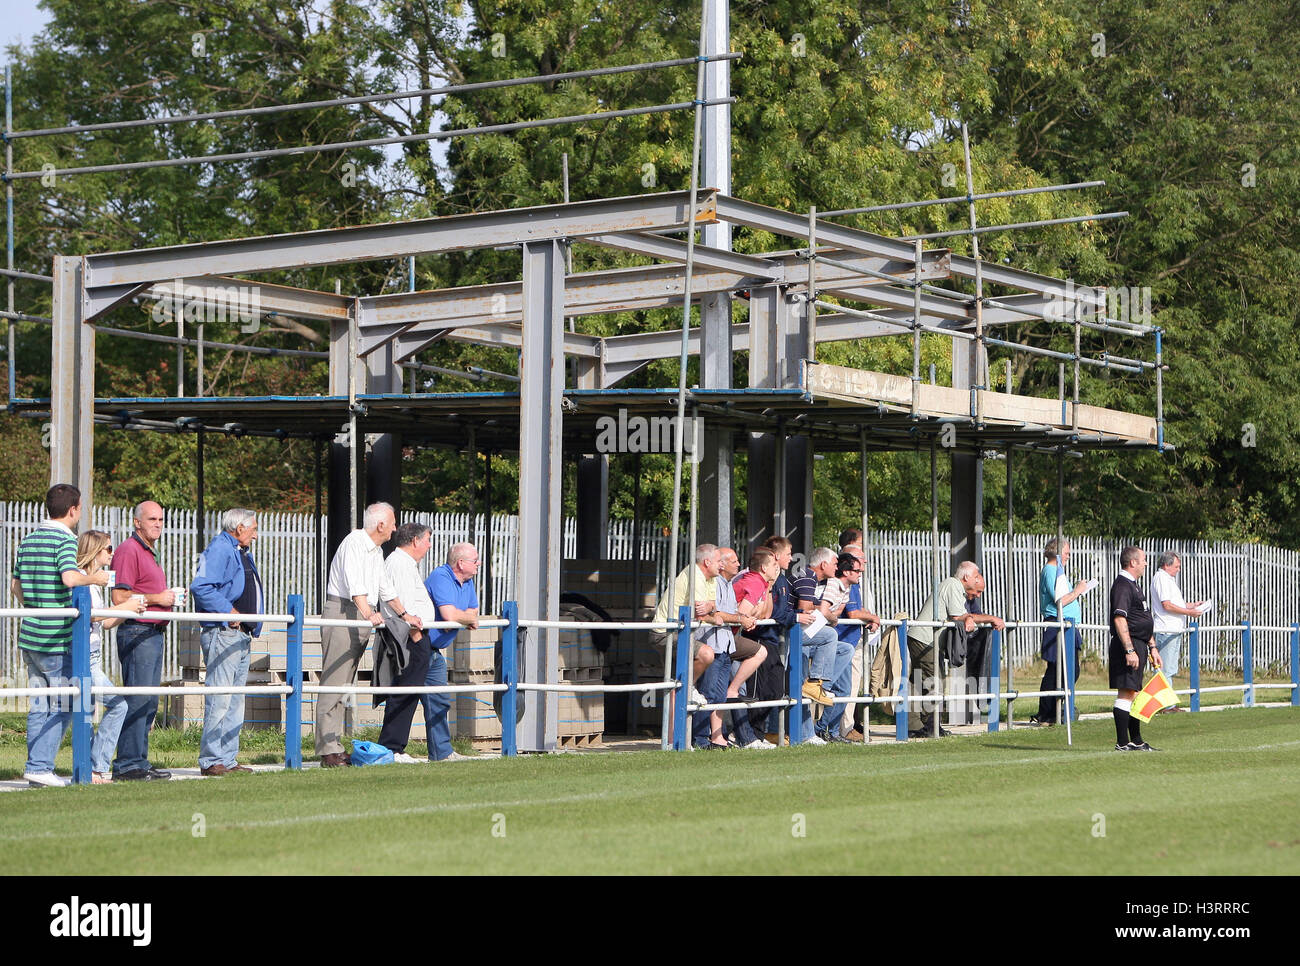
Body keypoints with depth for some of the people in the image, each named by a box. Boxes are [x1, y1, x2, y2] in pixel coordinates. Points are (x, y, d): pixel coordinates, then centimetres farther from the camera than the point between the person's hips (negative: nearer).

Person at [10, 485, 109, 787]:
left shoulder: (27, 541, 12)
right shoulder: (65, 540, -12)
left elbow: (15, 586, 18)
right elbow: (70, 577, -28)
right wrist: (94, 578, -11)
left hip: (30, 635, 8)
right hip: (58, 637, -8)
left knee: (39, 705, 13)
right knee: (62, 706, -1)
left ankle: (35, 766, 13)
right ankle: (40, 767, -6)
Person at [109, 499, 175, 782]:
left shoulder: (150, 552, 23)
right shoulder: (129, 550, -10)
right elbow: (119, 597, -18)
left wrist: (168, 597, 15)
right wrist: (158, 598, -14)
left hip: (154, 633, 10)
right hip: (137, 632, -10)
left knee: (150, 702, 10)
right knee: (138, 700, -12)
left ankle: (139, 762, 14)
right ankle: (128, 765, -11)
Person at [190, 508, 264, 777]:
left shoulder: (242, 553, 21)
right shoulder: (219, 549, -11)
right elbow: (200, 586, -22)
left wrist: (251, 621, 13)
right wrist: (229, 611, -20)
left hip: (241, 634, 11)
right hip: (222, 633, -11)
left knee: (235, 700, 11)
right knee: (220, 699, -11)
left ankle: (227, 759, 15)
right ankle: (210, 761, -10)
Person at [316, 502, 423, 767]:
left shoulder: (377, 551, 20)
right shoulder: (354, 543, -12)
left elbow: (385, 587, 33)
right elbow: (355, 583, -27)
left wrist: (405, 615, 35)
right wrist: (367, 612, -39)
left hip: (363, 619, 10)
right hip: (342, 614, -10)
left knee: (343, 686, 8)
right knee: (333, 683, -11)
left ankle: (334, 748, 9)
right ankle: (328, 751, -14)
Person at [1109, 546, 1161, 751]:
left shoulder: (1134, 585, 20)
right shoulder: (1122, 586, -14)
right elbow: (1119, 619, -23)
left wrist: (1152, 647, 26)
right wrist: (1129, 650, -26)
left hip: (1138, 646, 11)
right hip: (1128, 645, -11)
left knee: (1134, 694, 14)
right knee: (1125, 694, -10)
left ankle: (1136, 741, 20)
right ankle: (1122, 743, -11)